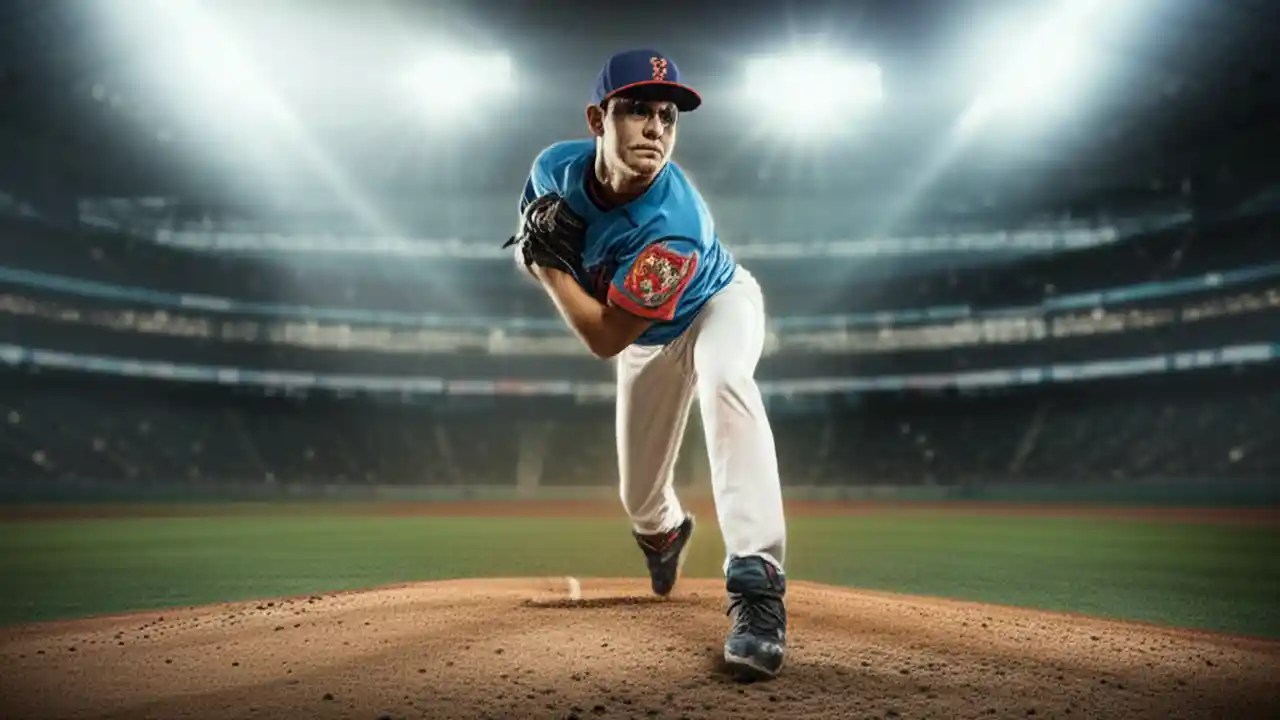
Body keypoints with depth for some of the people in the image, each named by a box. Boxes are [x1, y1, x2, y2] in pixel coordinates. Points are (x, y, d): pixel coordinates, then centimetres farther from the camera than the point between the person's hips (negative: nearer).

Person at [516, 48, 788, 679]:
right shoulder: (556, 167, -24)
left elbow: (606, 338, -35)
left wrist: (549, 263, -30)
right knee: (639, 496, 10)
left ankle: (756, 582, -42)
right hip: (649, 335, 5)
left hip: (718, 303, -4)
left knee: (723, 379, -42)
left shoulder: (672, 225, -41)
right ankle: (665, 530, 52)